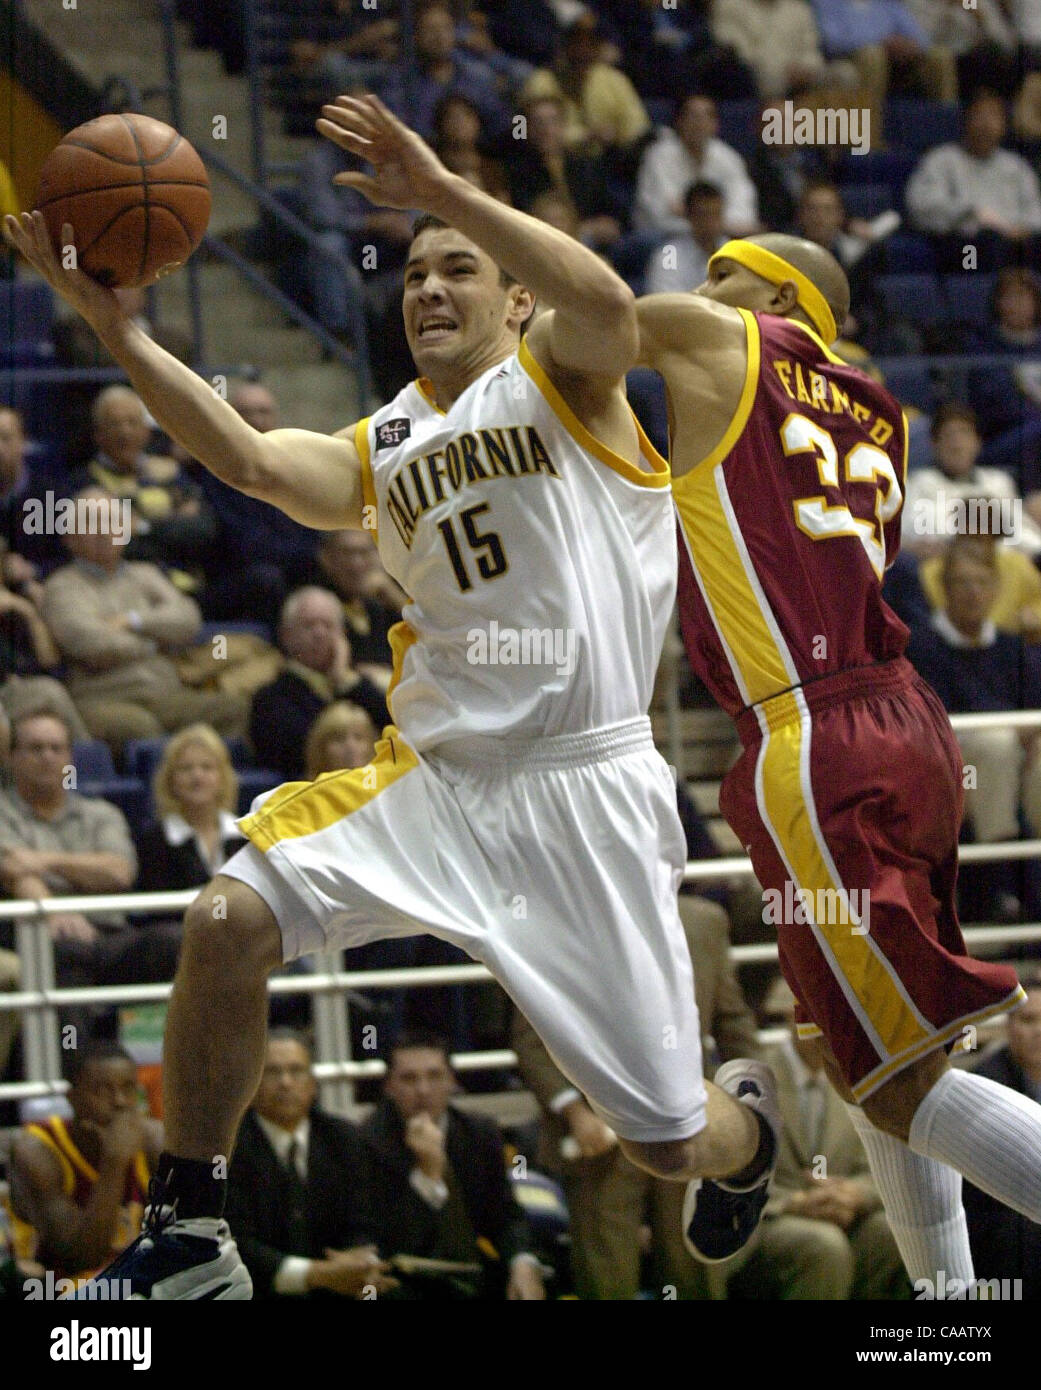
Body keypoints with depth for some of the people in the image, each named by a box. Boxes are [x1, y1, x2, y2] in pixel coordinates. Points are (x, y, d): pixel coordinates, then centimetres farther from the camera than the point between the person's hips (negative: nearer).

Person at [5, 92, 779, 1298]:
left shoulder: (557, 383, 3)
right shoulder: (376, 456, 16)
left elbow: (606, 307, -22)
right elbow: (245, 455, -4)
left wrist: (449, 193, -31)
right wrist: (110, 325, -15)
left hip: (583, 782, -5)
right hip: (433, 778, 5)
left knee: (668, 1141, -1)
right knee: (230, 916, -20)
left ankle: (747, 1128, 39)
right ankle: (188, 1238, -8)